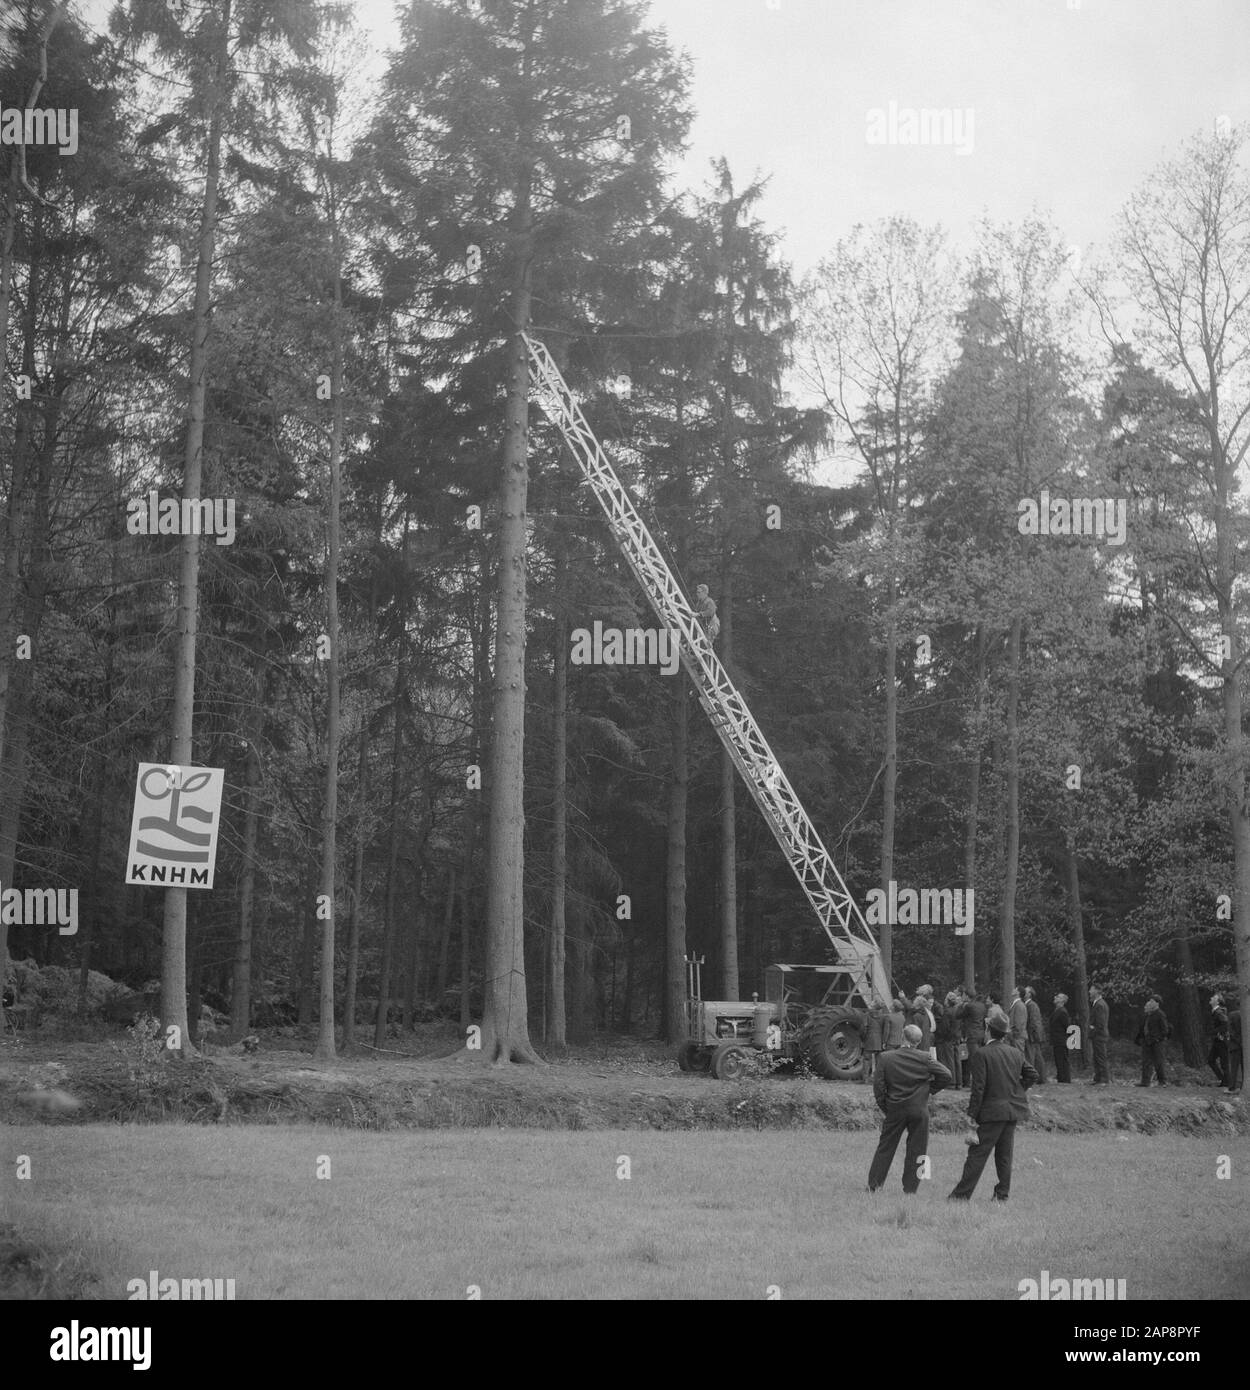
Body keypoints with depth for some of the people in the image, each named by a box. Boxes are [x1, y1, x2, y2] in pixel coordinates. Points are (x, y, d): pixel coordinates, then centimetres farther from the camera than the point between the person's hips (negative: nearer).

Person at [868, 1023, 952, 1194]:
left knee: (885, 1148, 11)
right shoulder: (925, 1058, -7)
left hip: (894, 1109, 1)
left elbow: (878, 1085, -6)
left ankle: (873, 1185, 11)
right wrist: (930, 1089, 5)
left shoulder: (886, 1058, -6)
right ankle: (910, 1189, 8)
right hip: (919, 1110, -1)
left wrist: (884, 1107, 5)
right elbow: (946, 1076, -9)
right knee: (916, 1150, 8)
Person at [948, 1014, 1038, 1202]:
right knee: (1004, 1154, 14)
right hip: (1013, 1108, 6)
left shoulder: (983, 1054, -11)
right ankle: (1002, 1194, 15)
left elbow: (978, 1088, -14)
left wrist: (971, 1115, -12)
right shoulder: (1016, 1053, 7)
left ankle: (962, 1195, -3)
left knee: (977, 1154, -4)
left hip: (992, 1110, -6)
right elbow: (1032, 1075, 12)